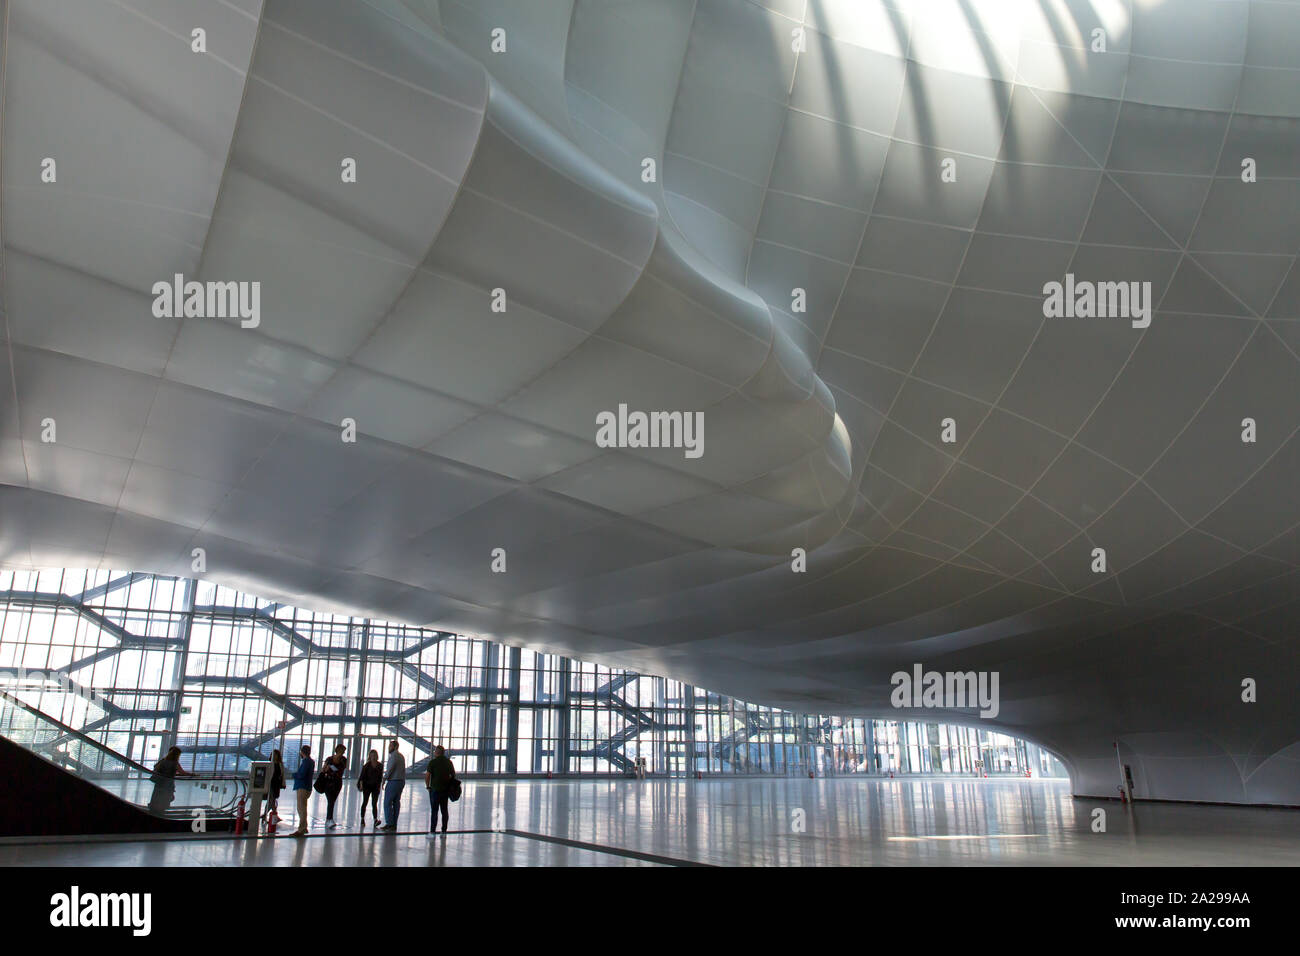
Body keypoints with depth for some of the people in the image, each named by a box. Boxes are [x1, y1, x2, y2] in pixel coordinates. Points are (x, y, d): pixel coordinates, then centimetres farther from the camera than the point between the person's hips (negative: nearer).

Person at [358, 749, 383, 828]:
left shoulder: (380, 765, 4)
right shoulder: (366, 765, -5)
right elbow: (362, 776, -5)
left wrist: (379, 786, 9)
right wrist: (361, 785, -14)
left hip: (375, 787, 2)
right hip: (367, 786, -2)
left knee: (374, 803, -5)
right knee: (365, 802, 4)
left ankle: (375, 820, -15)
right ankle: (362, 819, 16)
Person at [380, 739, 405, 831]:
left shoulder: (394, 755, -10)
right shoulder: (401, 756, 18)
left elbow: (390, 769, -15)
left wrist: (384, 779, -5)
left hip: (393, 781, -9)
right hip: (402, 781, 9)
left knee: (387, 803, -6)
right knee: (396, 803, 7)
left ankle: (389, 823, -10)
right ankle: (394, 824, 7)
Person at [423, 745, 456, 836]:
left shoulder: (433, 762, -8)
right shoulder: (448, 761, 7)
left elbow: (427, 775, -11)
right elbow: (453, 775, 14)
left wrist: (428, 786, 1)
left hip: (435, 789, -5)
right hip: (446, 789, 5)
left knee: (434, 810, -2)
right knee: (444, 810, 10)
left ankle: (432, 831, -3)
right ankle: (444, 831, 12)